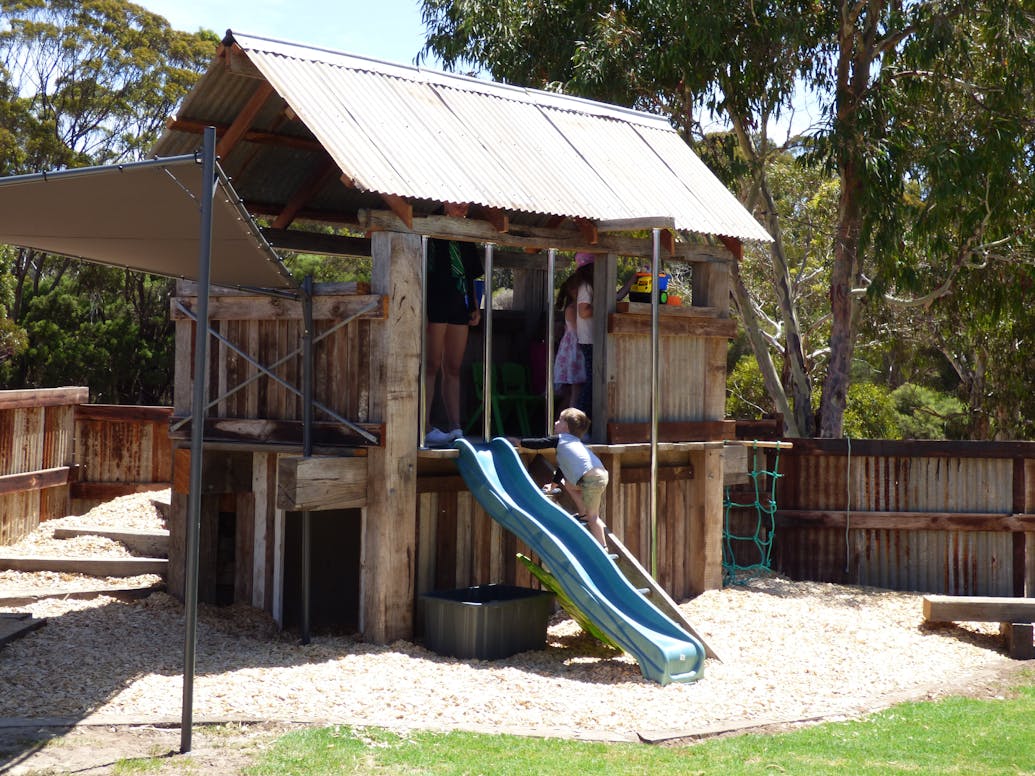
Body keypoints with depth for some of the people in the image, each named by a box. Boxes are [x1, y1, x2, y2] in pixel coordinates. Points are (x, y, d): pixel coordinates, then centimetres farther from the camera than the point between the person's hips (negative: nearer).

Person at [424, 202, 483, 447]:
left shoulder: (465, 241, 20)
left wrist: (475, 308, 13)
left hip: (459, 308, 6)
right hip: (435, 305, -6)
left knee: (453, 369, 6)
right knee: (431, 367, -8)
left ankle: (455, 427, 5)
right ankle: (425, 428, -10)